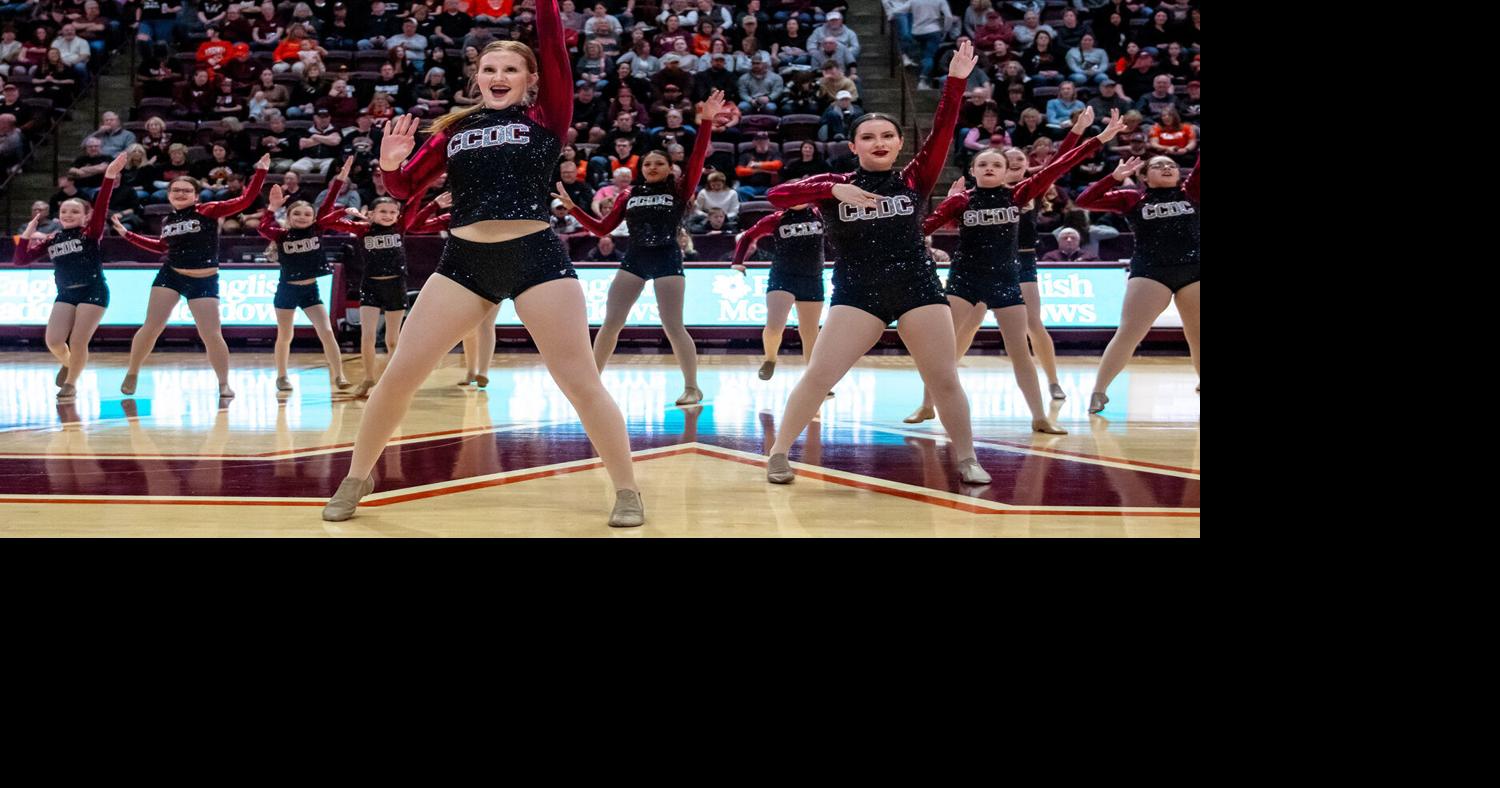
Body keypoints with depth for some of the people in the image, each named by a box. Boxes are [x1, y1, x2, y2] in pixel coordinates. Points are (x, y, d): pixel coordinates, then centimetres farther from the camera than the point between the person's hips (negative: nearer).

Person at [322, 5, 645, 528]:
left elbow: (554, 48, -5)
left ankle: (627, 492, 12)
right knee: (397, 376, 3)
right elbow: (406, 189, 14)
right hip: (464, 260, 3)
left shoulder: (545, 118, 6)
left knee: (581, 382, -3)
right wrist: (390, 164, -6)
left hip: (537, 257, -3)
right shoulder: (455, 129, 14)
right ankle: (356, 479, 23)